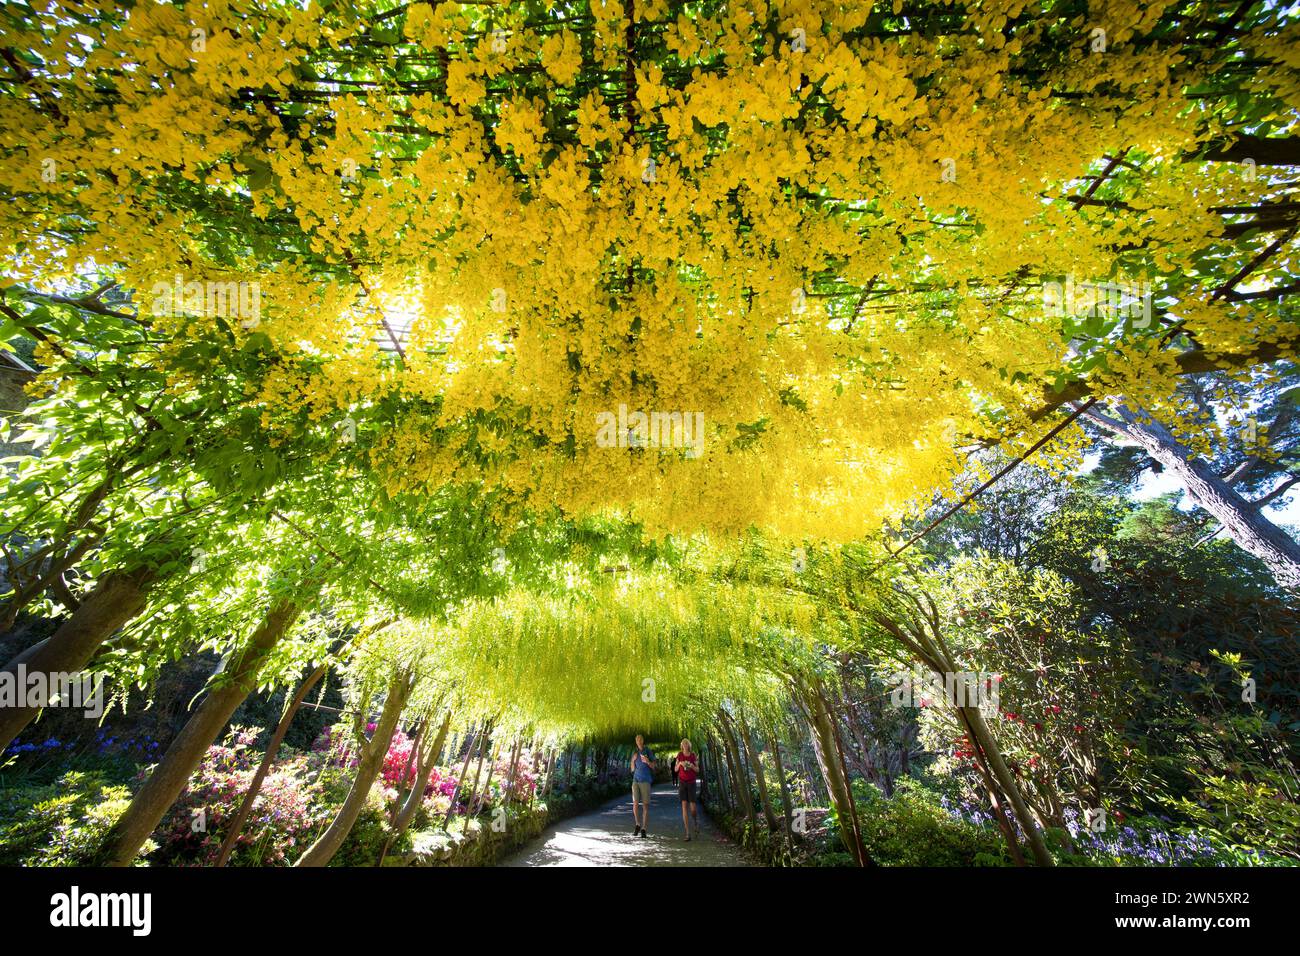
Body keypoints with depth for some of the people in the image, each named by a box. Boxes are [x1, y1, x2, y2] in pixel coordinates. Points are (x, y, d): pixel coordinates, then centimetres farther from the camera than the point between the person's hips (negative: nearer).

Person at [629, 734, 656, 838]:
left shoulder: (648, 752, -1)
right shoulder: (634, 753, 7)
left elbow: (653, 767, 1)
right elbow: (632, 769, 9)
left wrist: (648, 762, -19)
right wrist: (633, 760, -10)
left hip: (646, 780, -2)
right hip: (636, 780, 2)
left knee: (645, 805, -2)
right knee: (635, 804, -4)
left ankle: (643, 829, 6)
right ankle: (637, 825, 19)